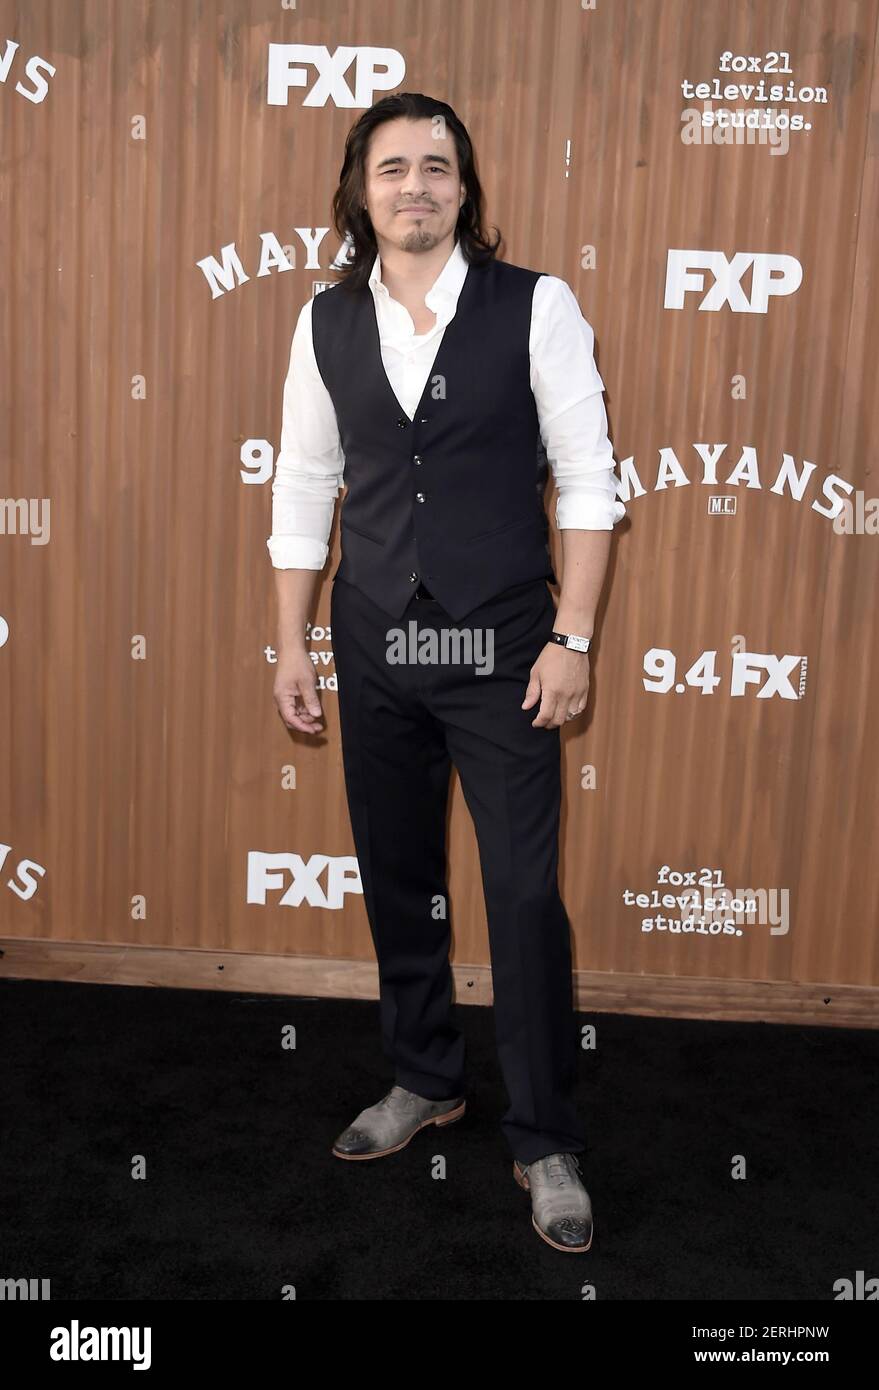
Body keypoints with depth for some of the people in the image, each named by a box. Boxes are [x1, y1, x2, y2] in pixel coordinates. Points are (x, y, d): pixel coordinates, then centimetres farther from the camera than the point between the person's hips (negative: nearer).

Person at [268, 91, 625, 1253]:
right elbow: (303, 489, 9)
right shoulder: (326, 322, 6)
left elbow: (588, 480, -5)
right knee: (396, 882, 14)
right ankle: (425, 1081, 37)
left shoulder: (536, 306, -4)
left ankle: (546, 1145, 17)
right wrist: (292, 646, 7)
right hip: (374, 646, 4)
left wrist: (572, 638, -11)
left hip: (500, 647, -3)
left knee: (526, 896, -1)